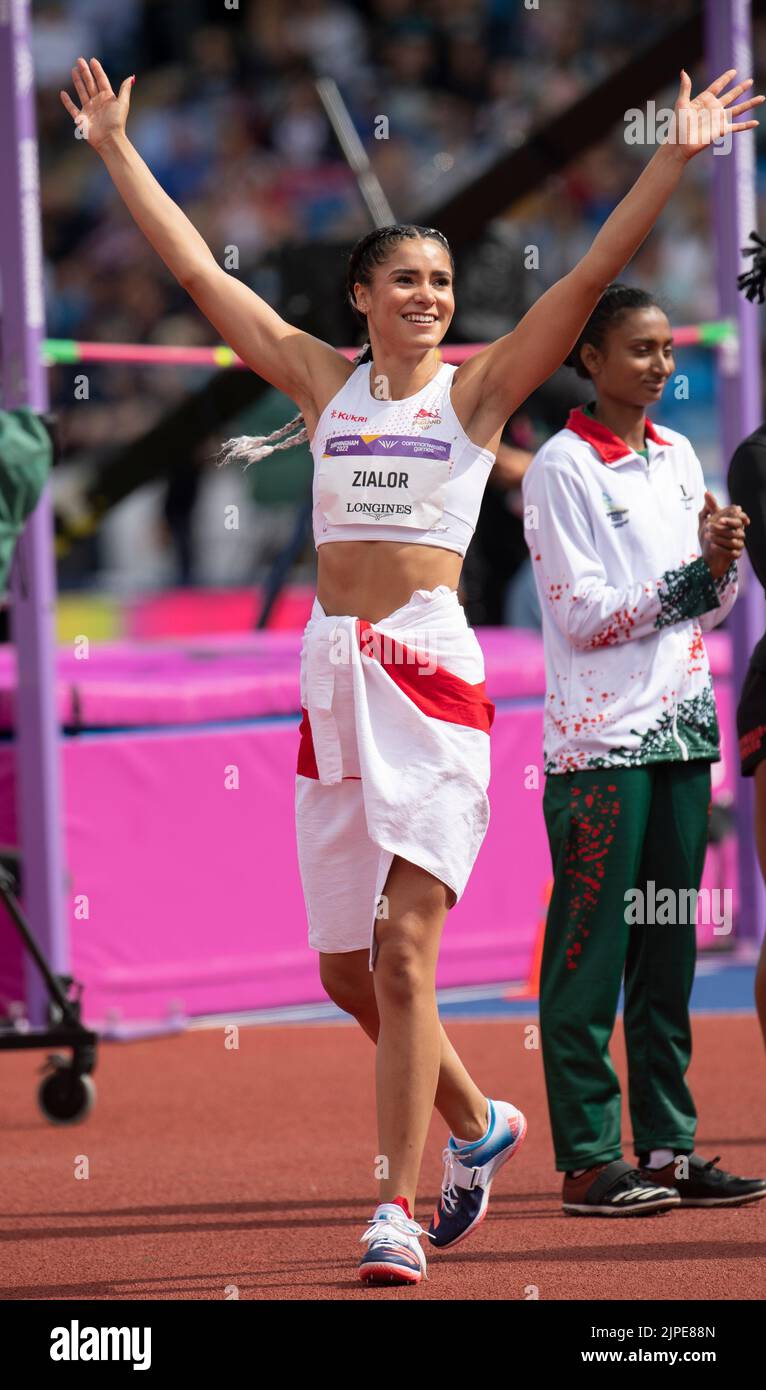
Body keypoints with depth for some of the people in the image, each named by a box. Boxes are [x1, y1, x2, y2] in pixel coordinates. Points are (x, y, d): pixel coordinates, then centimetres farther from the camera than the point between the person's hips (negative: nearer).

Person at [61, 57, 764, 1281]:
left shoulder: (479, 385, 5)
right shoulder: (322, 379, 13)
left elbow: (591, 275, -2)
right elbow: (198, 271, 16)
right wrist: (117, 149, 18)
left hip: (432, 672, -4)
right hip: (333, 673, 4)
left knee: (402, 948, -14)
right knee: (347, 972, 9)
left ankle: (400, 1211, -13)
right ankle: (476, 1122, 34)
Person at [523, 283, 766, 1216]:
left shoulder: (677, 457, 14)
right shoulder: (561, 467, -7)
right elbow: (584, 613, -13)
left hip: (681, 727, 7)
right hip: (600, 737, -7)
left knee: (669, 947, 8)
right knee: (591, 950, -5)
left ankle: (667, 1147, 11)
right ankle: (588, 1161, -4)